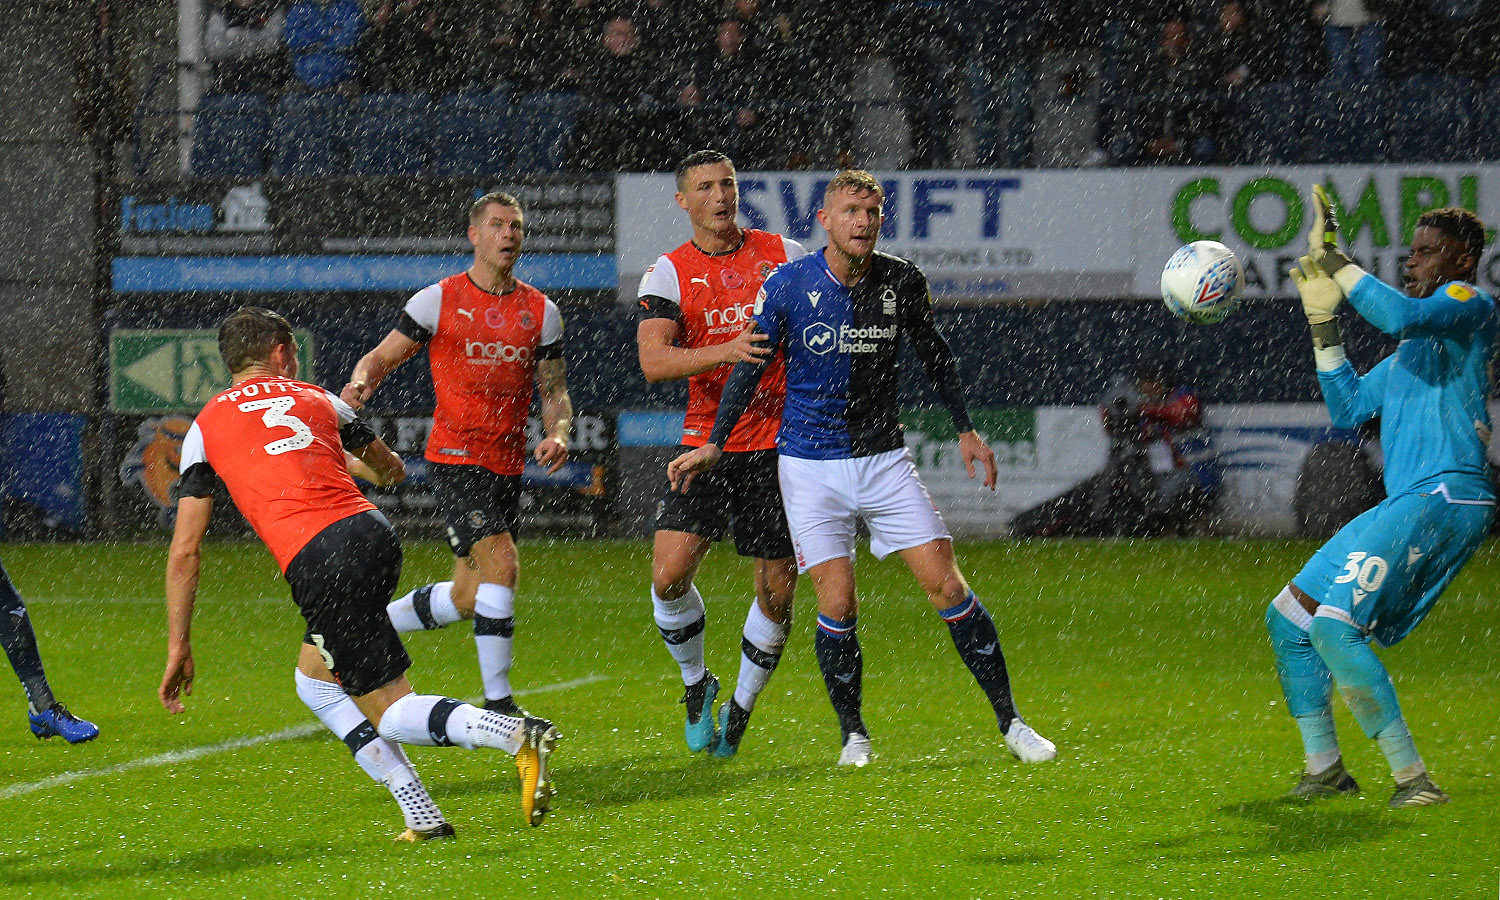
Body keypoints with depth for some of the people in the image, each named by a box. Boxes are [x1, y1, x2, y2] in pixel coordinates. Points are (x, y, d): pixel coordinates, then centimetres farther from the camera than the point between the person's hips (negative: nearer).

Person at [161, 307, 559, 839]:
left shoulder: (206, 427, 14)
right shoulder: (317, 400, 22)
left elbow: (184, 550, 10)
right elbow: (392, 470, 36)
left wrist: (179, 647, 14)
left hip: (318, 566, -4)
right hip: (372, 533, 4)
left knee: (392, 714, 2)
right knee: (314, 681, 25)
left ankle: (518, 735, -24)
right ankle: (420, 815, 15)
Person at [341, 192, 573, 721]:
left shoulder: (541, 311, 9)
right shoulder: (439, 300, -2)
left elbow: (554, 389, 13)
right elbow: (382, 357, 2)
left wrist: (557, 433, -8)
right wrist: (360, 383, -20)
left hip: (508, 463, 6)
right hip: (454, 455, -6)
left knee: (468, 597, 9)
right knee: (502, 563, -21)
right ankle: (498, 702, -15)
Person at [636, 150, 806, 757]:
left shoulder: (785, 255, 4)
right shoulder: (669, 273, 0)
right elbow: (652, 360, -14)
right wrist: (726, 351, -29)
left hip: (780, 442, 1)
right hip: (706, 442, -1)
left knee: (777, 590, -1)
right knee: (669, 574, -14)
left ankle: (741, 706, 21)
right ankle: (695, 682, 12)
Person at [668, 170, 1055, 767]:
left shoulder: (902, 282, -3)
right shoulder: (788, 285, -9)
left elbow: (934, 354, 14)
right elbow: (750, 366, 2)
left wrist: (965, 430, 16)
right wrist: (714, 444, -1)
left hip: (885, 458, 2)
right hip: (810, 466, -2)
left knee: (947, 586, -5)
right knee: (838, 607, -9)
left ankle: (1010, 722, 3)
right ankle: (853, 735, 10)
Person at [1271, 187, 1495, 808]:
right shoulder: (1414, 343, 26)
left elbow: (1399, 314, -24)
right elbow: (1349, 410, 27)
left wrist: (1334, 261, -15)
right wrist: (1323, 325, 20)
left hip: (1445, 498, -10)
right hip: (1404, 507, 10)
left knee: (1335, 626, -24)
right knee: (1288, 618, 13)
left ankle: (1413, 779, -20)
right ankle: (1324, 769, 19)